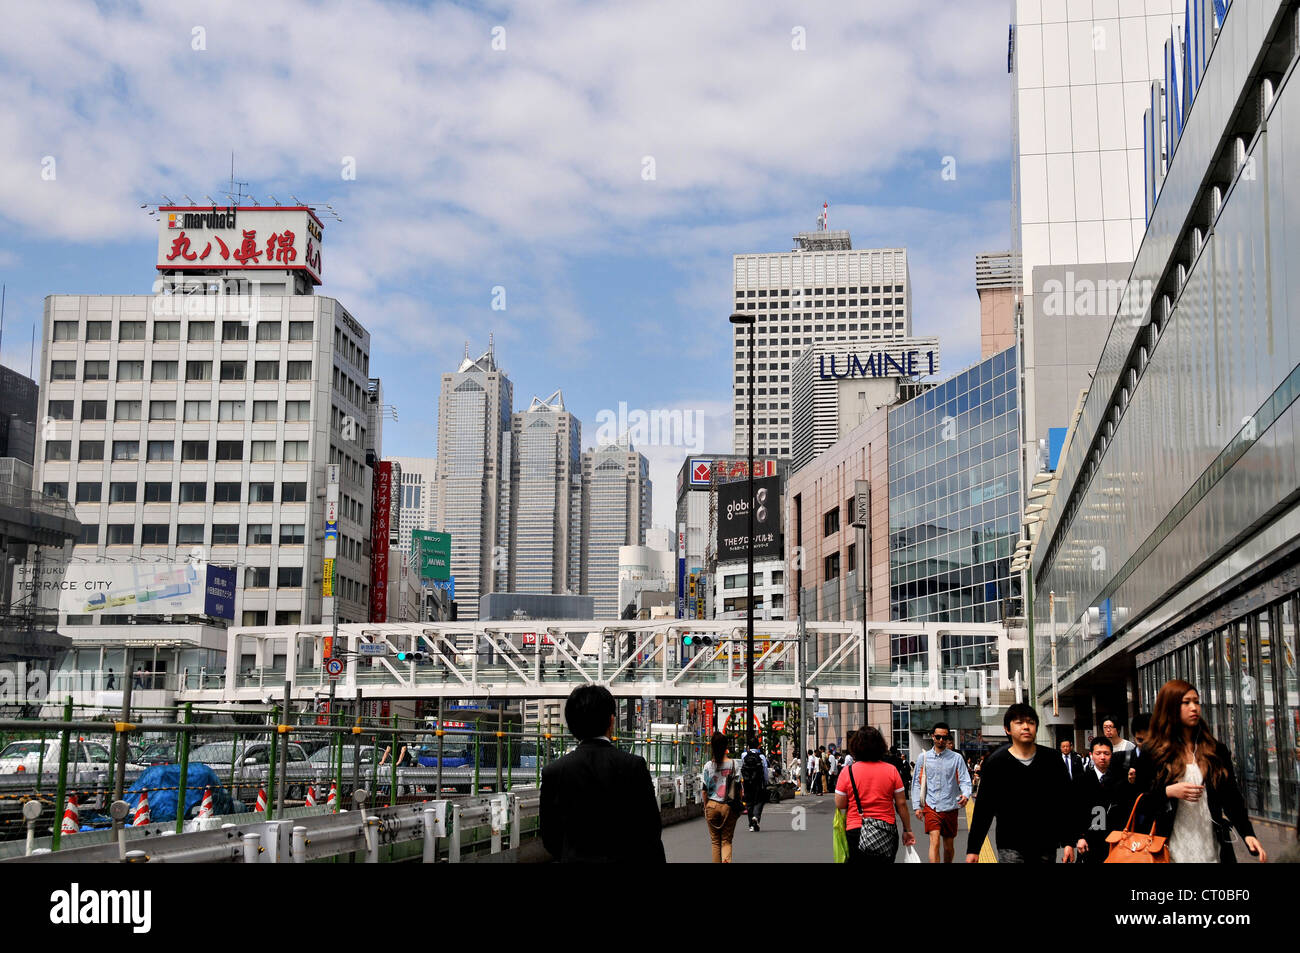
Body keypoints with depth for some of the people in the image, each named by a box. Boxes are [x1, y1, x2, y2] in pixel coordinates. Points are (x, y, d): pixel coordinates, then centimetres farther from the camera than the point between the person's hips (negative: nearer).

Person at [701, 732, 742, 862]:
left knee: (715, 842, 12)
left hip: (712, 805, 0)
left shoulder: (708, 766, -3)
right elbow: (738, 788, -1)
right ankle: (726, 860, -20)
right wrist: (738, 805, 9)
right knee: (726, 841, 5)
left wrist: (705, 807, 10)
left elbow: (705, 789, 0)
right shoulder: (734, 765, -4)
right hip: (728, 806, 0)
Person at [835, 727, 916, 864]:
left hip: (856, 831, -2)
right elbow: (901, 804, 0)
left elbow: (840, 805, -4)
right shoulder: (891, 770, -3)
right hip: (887, 831, 2)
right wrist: (907, 830, 9)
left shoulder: (847, 772, -7)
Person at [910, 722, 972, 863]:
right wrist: (917, 806, 4)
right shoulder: (924, 757, 6)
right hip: (931, 806, -1)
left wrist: (965, 795, -22)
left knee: (949, 846, 10)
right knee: (934, 841, -17)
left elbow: (964, 780, -1)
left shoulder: (956, 758, 3)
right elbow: (917, 783, 10)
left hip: (950, 807, 1)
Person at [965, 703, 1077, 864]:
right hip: (1011, 850, -2)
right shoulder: (996, 762, 0)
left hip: (1046, 848, 2)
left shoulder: (1051, 759, 4)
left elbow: (1067, 804, 8)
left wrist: (1068, 842, 1)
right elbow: (983, 809, 3)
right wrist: (973, 849, 1)